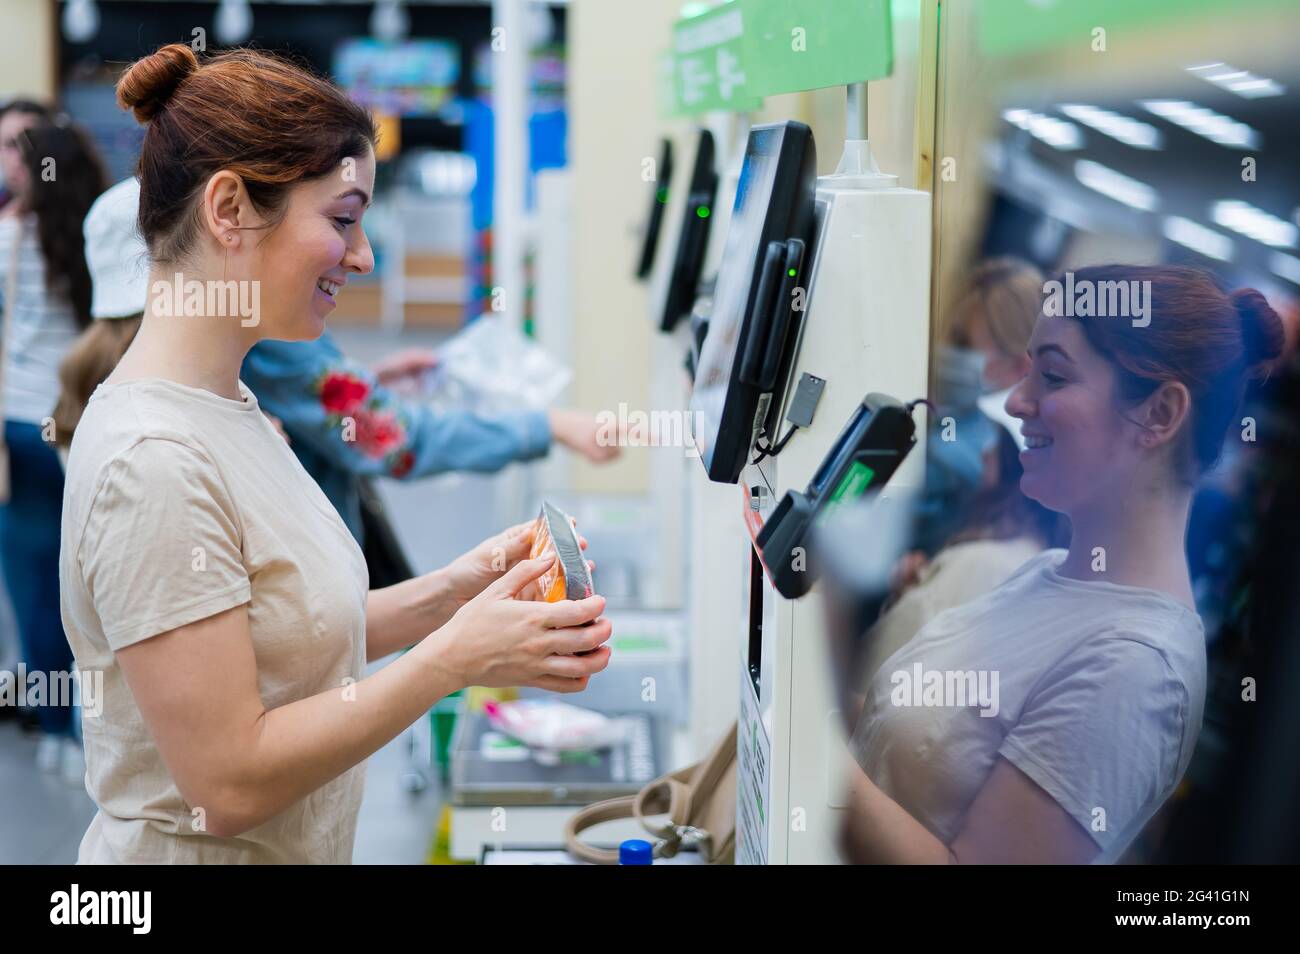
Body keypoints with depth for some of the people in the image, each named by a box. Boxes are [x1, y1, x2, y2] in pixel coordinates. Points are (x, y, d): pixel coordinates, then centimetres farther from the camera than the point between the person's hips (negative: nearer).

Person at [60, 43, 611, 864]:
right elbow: (229, 781, -24)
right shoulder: (152, 459, -23)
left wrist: (445, 593, -4)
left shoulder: (229, 404, 5)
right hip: (200, 852, -8)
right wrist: (456, 657, -21)